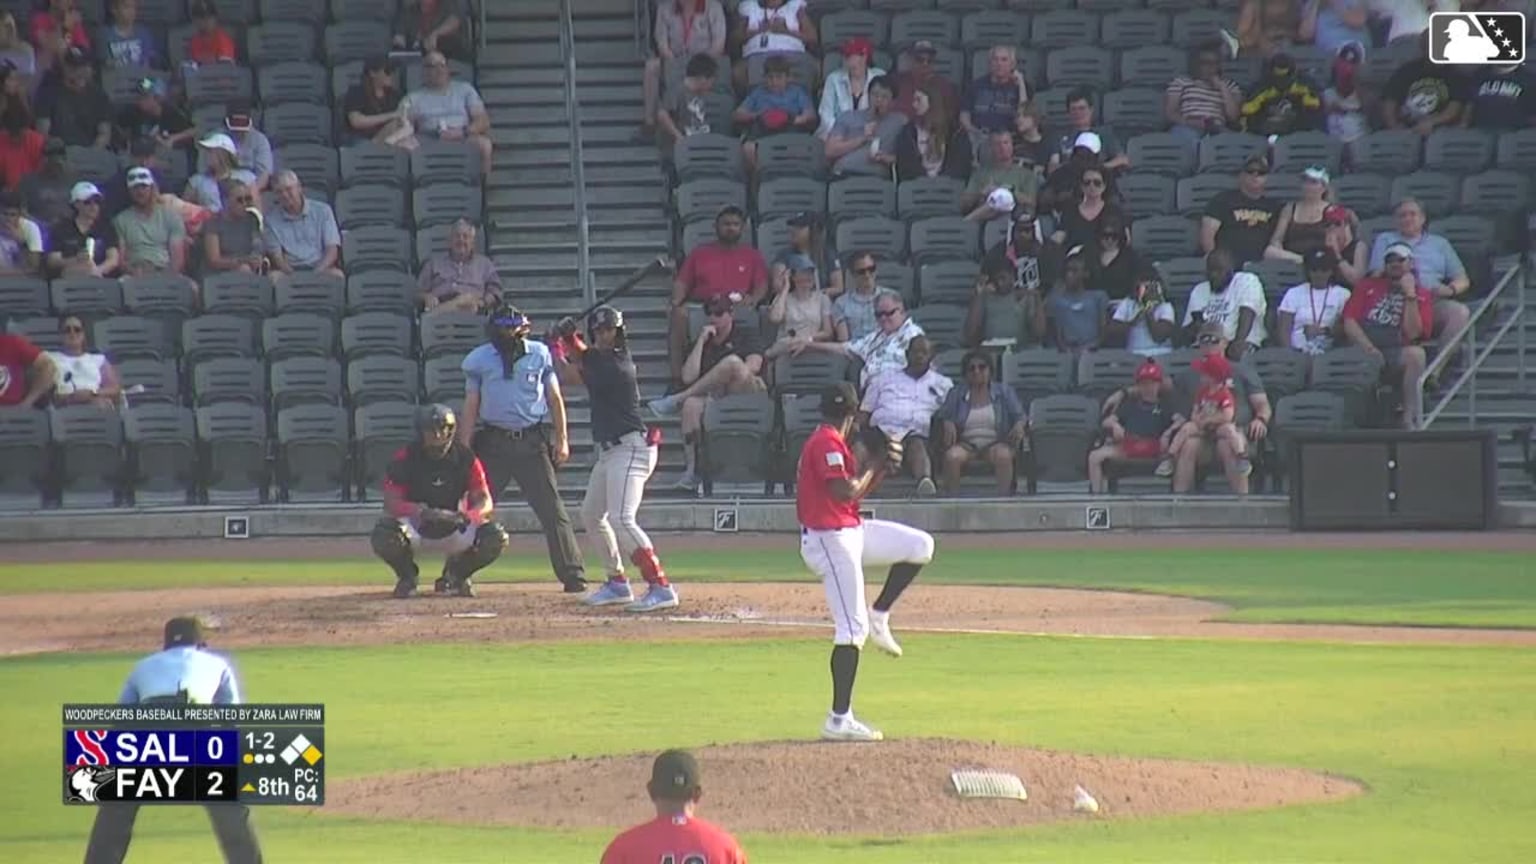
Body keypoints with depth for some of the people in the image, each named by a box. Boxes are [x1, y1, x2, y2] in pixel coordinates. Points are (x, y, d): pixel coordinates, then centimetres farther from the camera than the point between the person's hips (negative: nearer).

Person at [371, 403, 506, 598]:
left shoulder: (465, 458, -9)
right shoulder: (405, 458, -14)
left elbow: (486, 502, -12)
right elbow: (391, 503, -21)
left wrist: (464, 516, -36)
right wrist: (423, 512, -39)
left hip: (453, 527, 2)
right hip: (415, 525, -2)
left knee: (495, 537, -24)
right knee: (384, 535, -35)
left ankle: (454, 575, 7)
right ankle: (407, 577, 1)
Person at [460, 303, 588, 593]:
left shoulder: (539, 354, 4)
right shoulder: (479, 360, 3)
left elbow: (555, 398, 9)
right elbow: (471, 407, 6)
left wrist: (562, 439, 2)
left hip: (532, 442, 0)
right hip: (493, 442, 0)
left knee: (553, 512, -2)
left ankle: (574, 577, 1)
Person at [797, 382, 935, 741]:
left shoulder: (828, 442, 15)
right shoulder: (827, 444, -16)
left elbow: (859, 490, 20)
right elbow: (846, 491, -25)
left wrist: (883, 465, 6)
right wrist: (873, 467, -9)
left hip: (849, 532, 10)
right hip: (831, 540, -10)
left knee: (919, 546, 13)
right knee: (852, 629, -10)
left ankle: (879, 616, 13)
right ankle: (839, 721, -8)